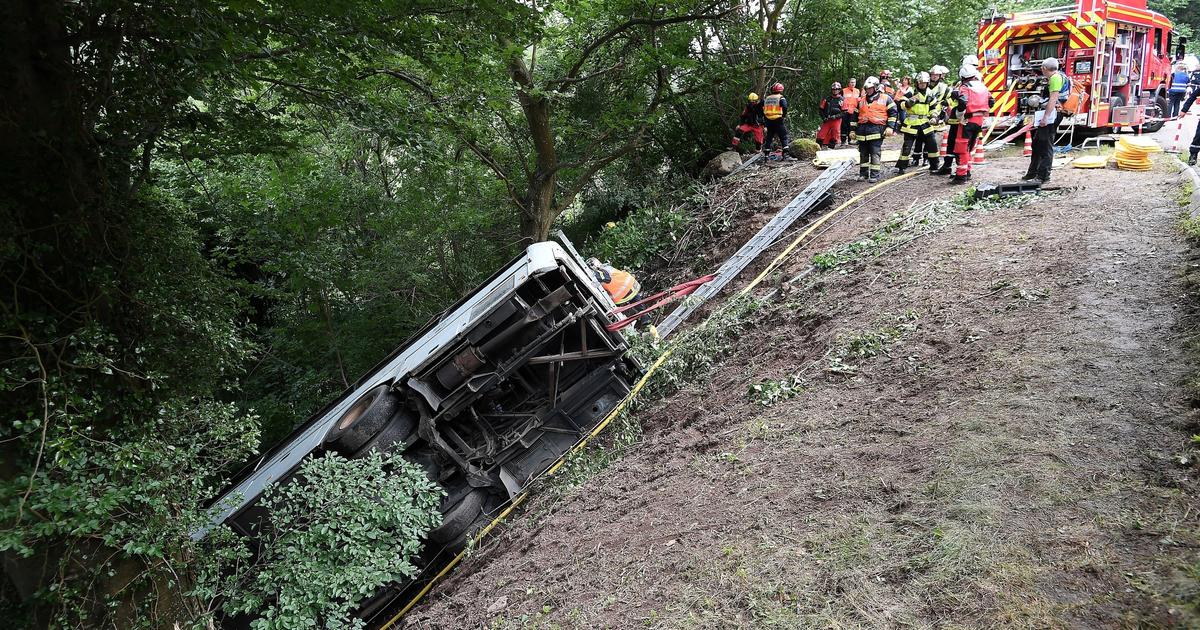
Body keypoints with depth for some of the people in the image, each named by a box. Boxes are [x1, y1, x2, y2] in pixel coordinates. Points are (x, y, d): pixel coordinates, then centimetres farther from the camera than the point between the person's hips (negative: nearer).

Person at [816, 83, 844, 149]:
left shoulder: (842, 100, 2)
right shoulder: (826, 99, 10)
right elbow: (820, 110, 12)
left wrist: (836, 116, -17)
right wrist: (823, 117, -3)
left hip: (836, 121, -2)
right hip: (826, 121, 2)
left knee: (835, 136, -2)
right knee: (820, 136, -7)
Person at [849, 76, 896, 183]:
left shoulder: (885, 99, 6)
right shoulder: (861, 101, 18)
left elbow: (893, 113, 3)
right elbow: (855, 116, 21)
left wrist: (890, 127, -6)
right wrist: (852, 130, 16)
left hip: (876, 130, -5)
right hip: (862, 130, 5)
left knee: (875, 153, -7)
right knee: (863, 154, 9)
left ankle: (874, 175, -4)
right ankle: (863, 173, 19)